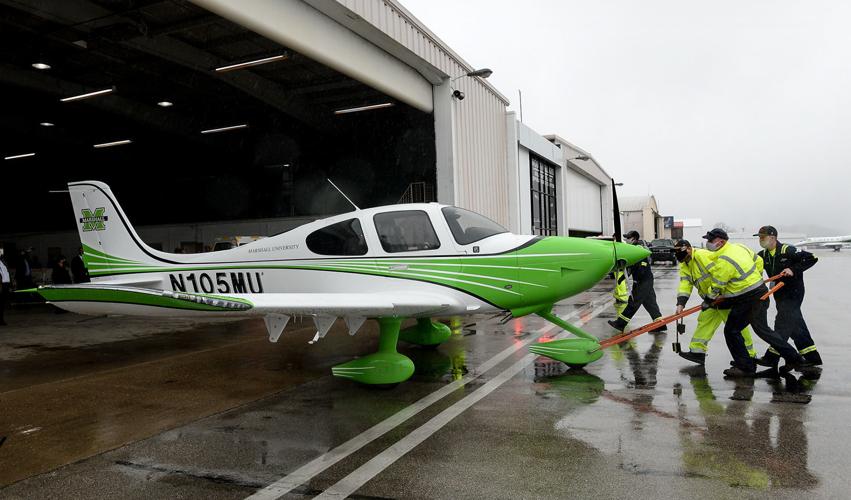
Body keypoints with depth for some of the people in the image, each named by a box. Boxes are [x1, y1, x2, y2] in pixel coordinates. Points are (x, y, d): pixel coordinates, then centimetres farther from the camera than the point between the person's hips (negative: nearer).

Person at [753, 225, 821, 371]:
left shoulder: (787, 251, -16)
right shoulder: (763, 255, 5)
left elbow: (812, 258, -17)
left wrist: (794, 269, -24)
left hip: (793, 293, -8)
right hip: (780, 295, 8)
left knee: (783, 323, -10)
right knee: (796, 326, 13)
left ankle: (771, 359, -8)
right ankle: (813, 358, 23)